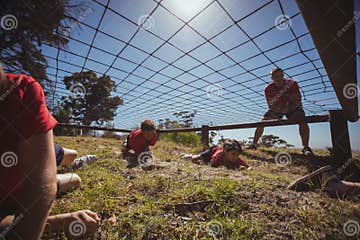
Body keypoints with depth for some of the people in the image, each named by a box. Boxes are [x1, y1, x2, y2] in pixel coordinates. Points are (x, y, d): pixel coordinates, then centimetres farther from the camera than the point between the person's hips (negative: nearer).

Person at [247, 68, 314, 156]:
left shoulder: (292, 83, -20)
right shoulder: (268, 89, -19)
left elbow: (298, 100, -19)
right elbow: (271, 106, -26)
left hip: (293, 107, 0)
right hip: (276, 109, 1)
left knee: (302, 121, -28)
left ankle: (306, 148, -16)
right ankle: (253, 144, -1)